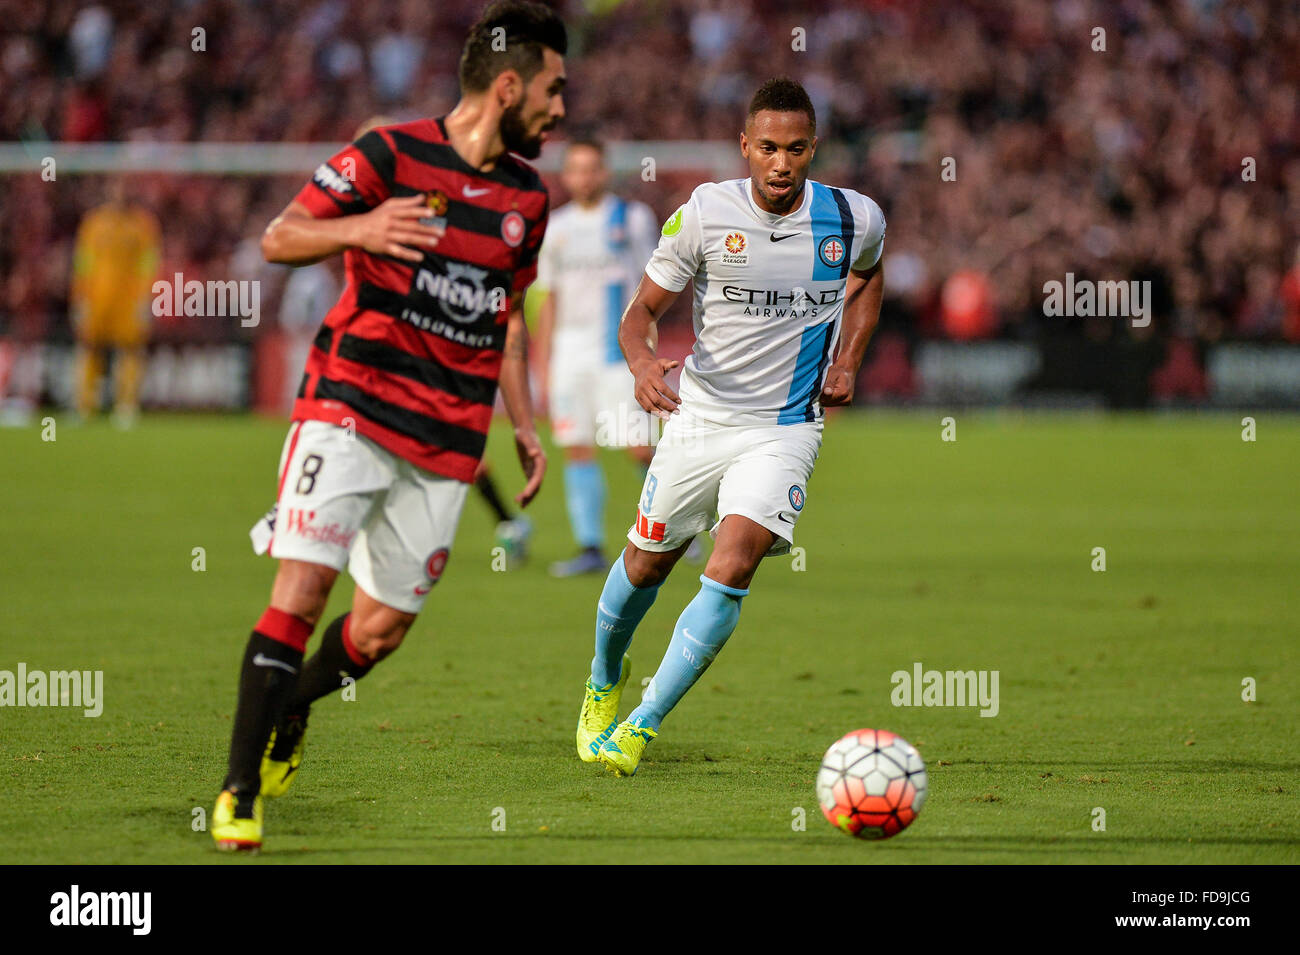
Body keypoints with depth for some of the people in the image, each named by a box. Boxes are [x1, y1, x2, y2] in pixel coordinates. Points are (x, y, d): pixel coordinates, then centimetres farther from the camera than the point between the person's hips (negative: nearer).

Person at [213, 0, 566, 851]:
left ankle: (288, 714, 34)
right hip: (352, 403, -5)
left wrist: (525, 425, 19)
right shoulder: (390, 155, -6)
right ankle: (240, 791, -9)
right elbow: (279, 239, -7)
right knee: (303, 588, -17)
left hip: (448, 438, 5)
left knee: (381, 629, 2)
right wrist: (357, 228, -26)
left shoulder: (528, 197, 13)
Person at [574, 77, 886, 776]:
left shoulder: (856, 220, -5)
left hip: (785, 429, -1)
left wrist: (847, 362, 6)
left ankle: (642, 726, -15)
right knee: (646, 564, 14)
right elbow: (642, 309, -4)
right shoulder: (703, 213, -11)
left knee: (732, 568, -21)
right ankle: (604, 681, 46)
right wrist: (642, 362, -27)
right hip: (699, 419, 1)